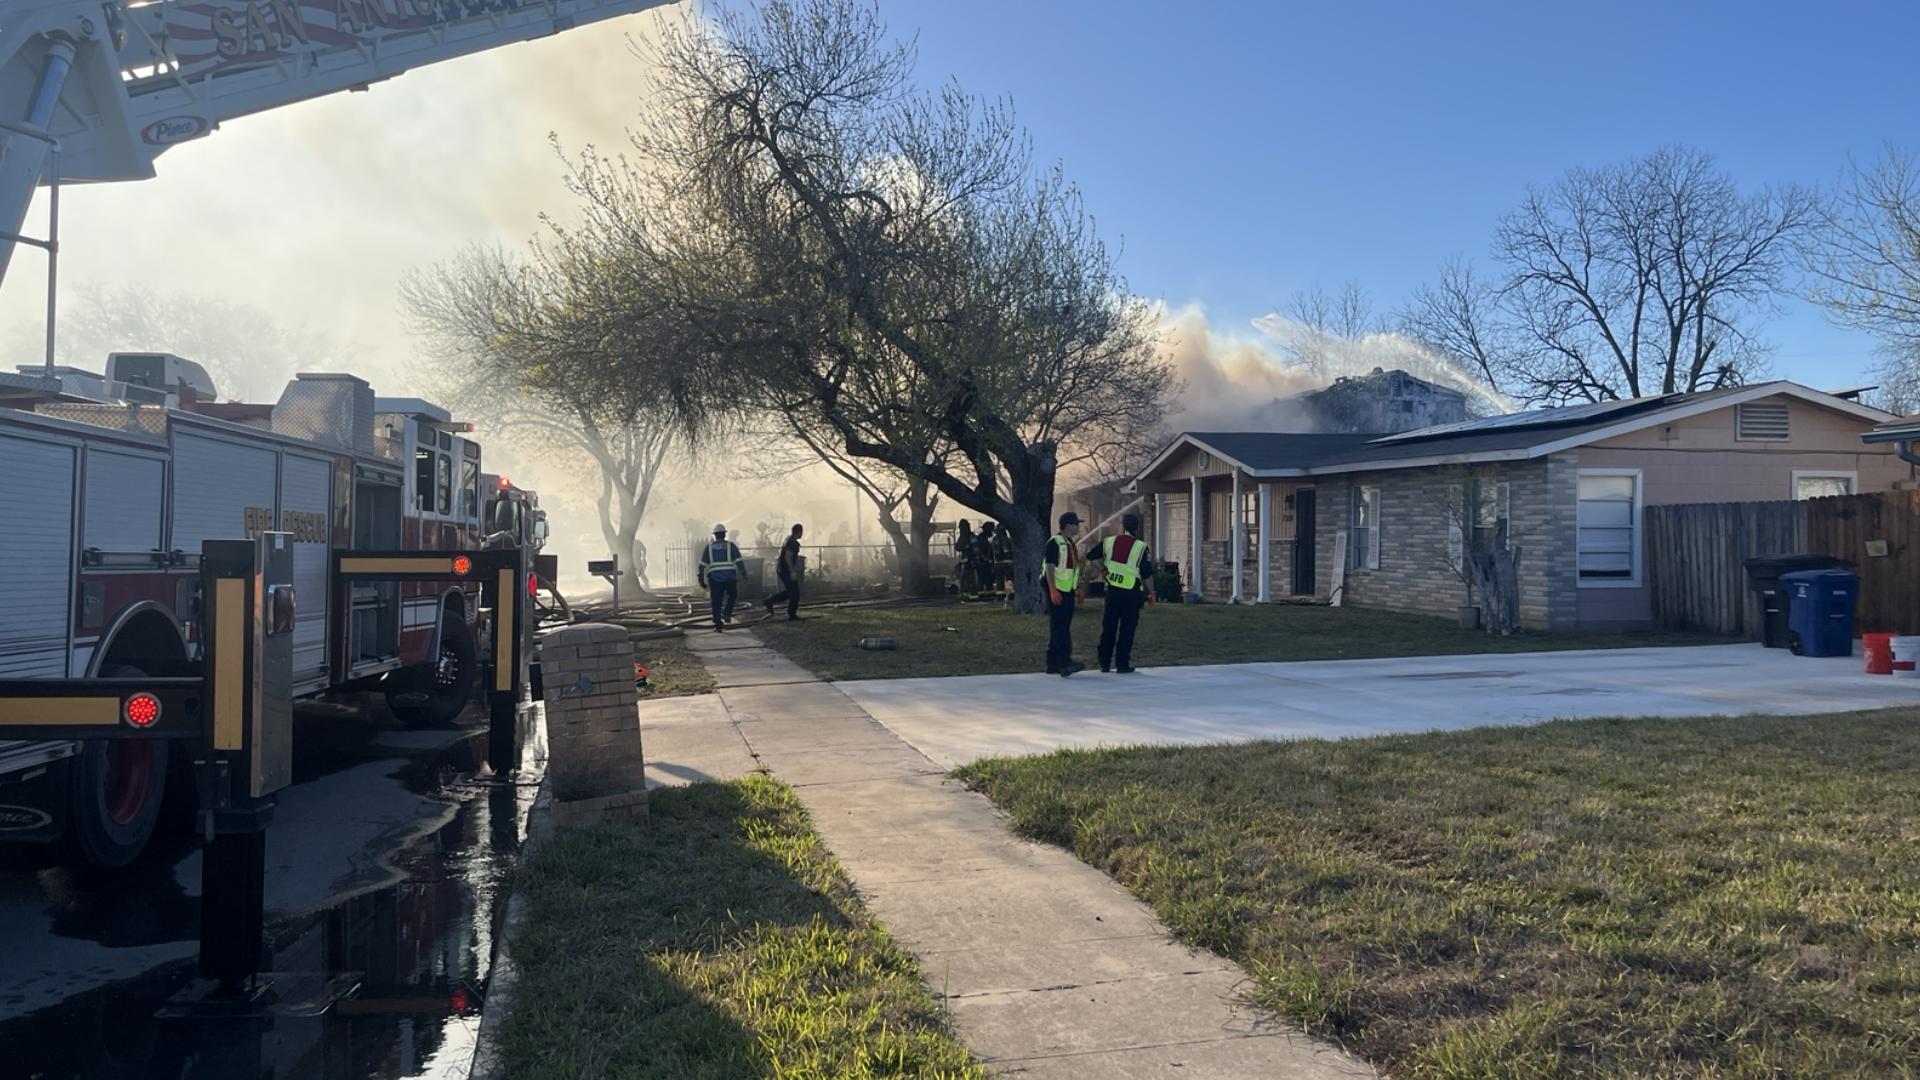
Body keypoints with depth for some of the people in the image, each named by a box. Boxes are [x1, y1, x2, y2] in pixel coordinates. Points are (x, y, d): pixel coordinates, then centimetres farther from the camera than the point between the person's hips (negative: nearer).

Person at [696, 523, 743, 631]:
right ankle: (726, 613, 7)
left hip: (715, 578, 1)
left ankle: (718, 623, 2)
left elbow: (702, 565, 6)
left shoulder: (709, 547, 10)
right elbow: (739, 562, -3)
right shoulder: (730, 546, 5)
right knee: (732, 595, 24)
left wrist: (702, 580, 9)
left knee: (716, 602, 6)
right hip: (730, 578, -1)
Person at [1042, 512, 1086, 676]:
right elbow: (1049, 567, -18)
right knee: (1059, 628, -14)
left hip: (1068, 591, 9)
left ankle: (1053, 665, 15)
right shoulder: (1054, 543, -13)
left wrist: (1077, 588, 22)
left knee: (1061, 628, 10)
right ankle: (1065, 663, -20)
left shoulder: (1070, 543, 16)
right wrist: (1053, 590, -25)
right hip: (1057, 591, -9)